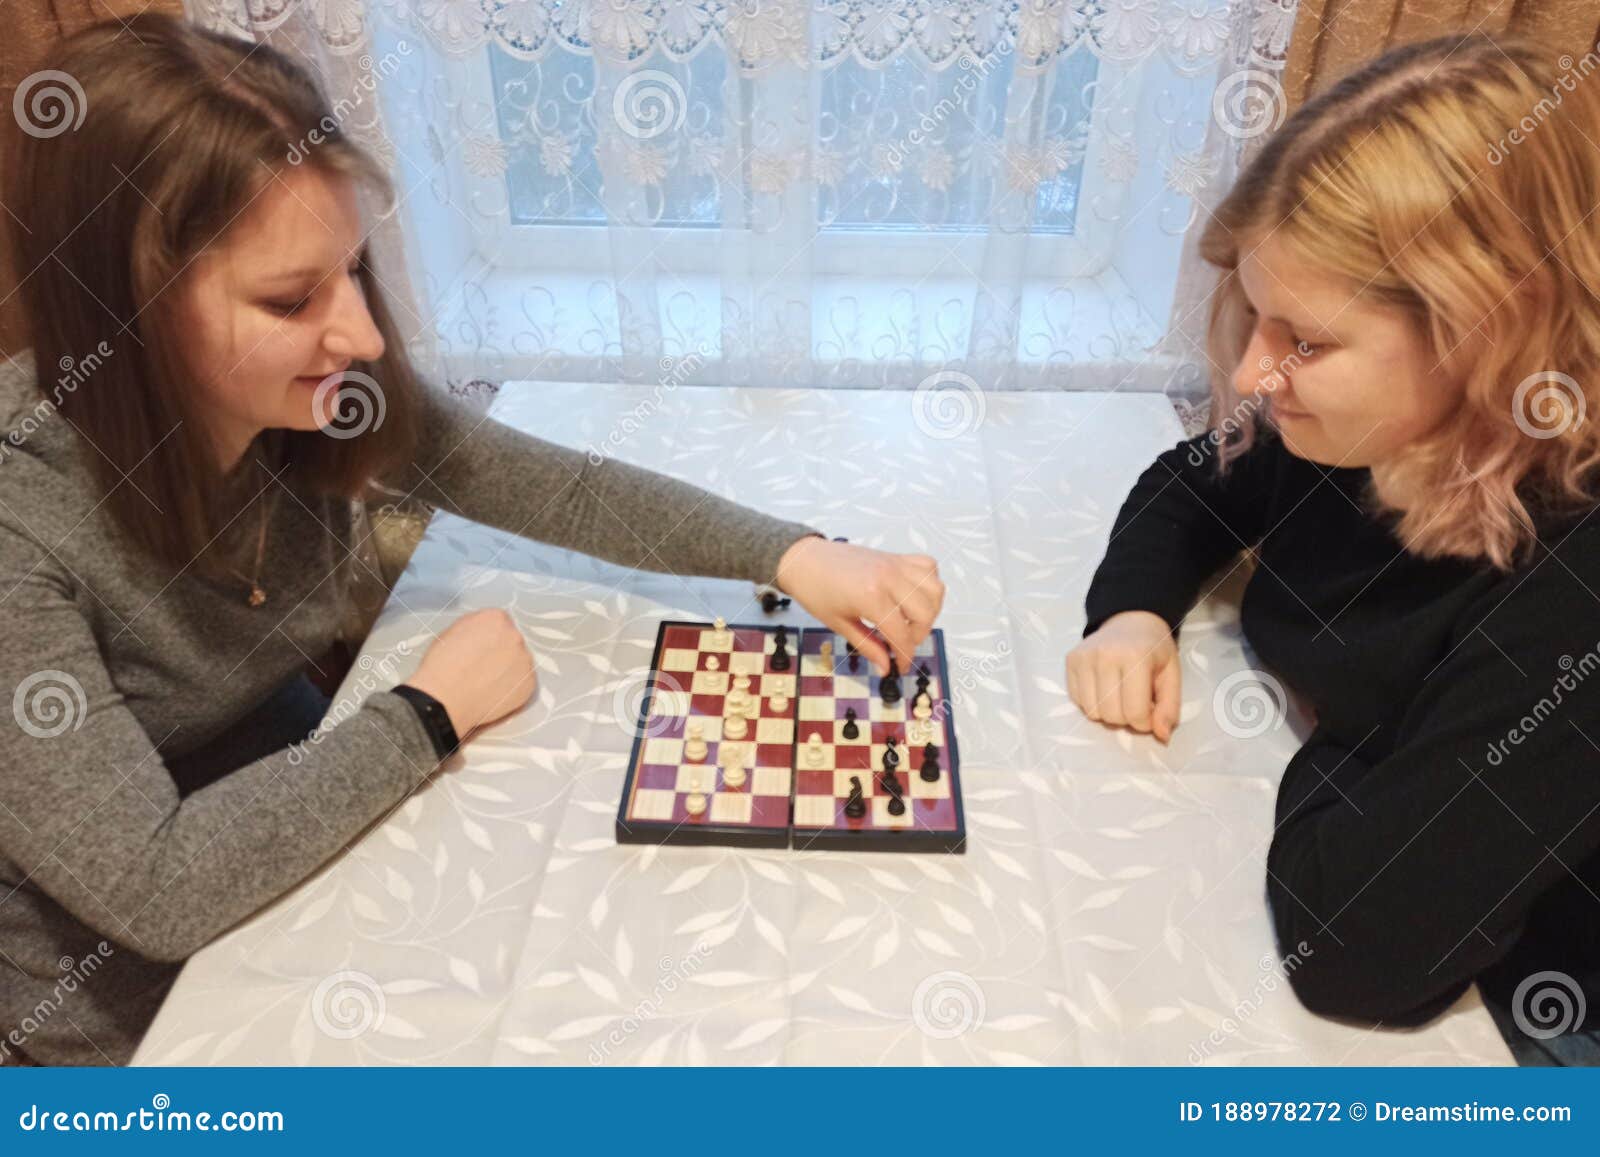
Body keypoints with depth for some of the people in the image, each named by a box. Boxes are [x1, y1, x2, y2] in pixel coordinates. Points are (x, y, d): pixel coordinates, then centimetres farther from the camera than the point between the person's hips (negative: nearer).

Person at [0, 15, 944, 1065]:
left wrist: (792, 557, -20)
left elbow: (564, 491, -9)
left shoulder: (318, 398, -15)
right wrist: (430, 713, -25)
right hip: (118, 1012, -4)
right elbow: (153, 885, -33)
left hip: (302, 851, 5)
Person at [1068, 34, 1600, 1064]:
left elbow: (1351, 943, -35)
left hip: (1493, 1013, -5)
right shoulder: (1357, 426, -12)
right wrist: (1133, 611, -12)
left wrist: (1334, 742, -16)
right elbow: (1192, 483, 7)